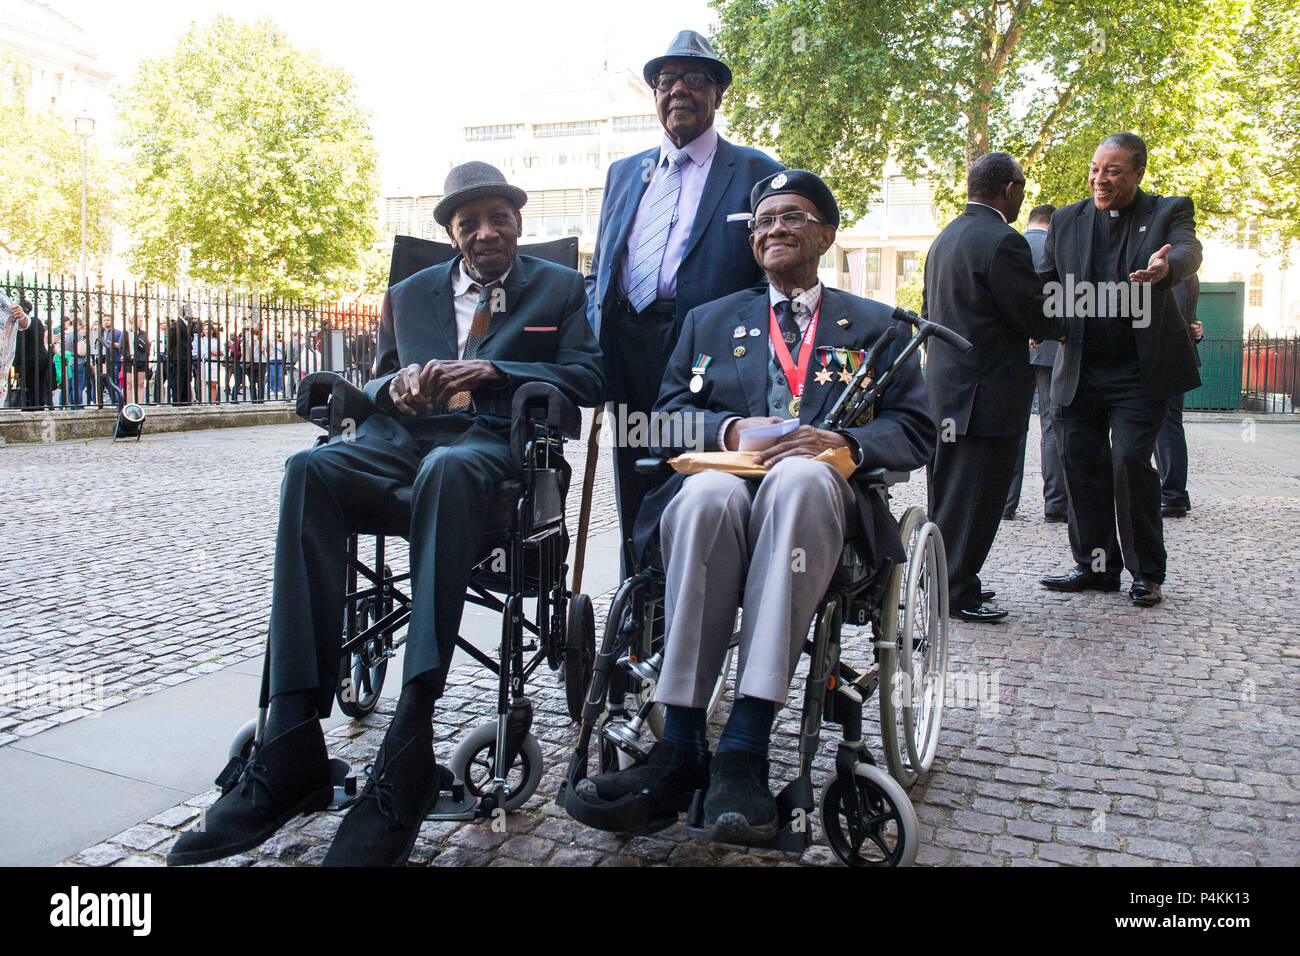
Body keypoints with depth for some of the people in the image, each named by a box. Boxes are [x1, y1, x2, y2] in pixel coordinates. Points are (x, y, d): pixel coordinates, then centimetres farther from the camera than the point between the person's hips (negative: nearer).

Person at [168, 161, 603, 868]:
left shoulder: (560, 289, 18)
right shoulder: (408, 295, 29)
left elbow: (587, 379, 4)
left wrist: (493, 371, -11)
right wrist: (397, 384, 0)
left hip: (492, 440, -3)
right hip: (403, 434, 4)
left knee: (445, 469, -41)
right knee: (310, 471, -30)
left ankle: (407, 752, -44)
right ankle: (292, 750, -33)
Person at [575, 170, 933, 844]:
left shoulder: (876, 326, 22)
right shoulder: (709, 321, 26)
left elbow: (914, 432, 9)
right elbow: (668, 414, 14)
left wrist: (843, 442, -12)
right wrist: (730, 429, -8)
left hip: (822, 495, -1)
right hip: (725, 484, 1)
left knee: (800, 476, -39)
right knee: (707, 493, -37)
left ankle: (744, 749, -43)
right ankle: (680, 750, -37)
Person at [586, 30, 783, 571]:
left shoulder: (756, 172, 8)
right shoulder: (623, 173, 23)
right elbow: (598, 272, 24)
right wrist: (596, 338, 8)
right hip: (628, 362, 5)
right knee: (637, 517, 9)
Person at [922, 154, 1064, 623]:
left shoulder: (945, 237, 13)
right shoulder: (1002, 241, -16)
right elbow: (1039, 320, -14)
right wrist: (1061, 323, 7)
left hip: (945, 387, 9)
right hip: (989, 394, -9)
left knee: (948, 492, 16)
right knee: (974, 496, -2)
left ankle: (943, 579, 25)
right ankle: (956, 591, 4)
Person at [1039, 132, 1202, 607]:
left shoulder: (1168, 212, 1)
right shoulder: (1066, 221, 10)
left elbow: (1188, 251, -20)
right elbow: (1044, 282, 9)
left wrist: (1165, 267, -44)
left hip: (1140, 371, -4)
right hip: (1079, 369, 4)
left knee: (1130, 461, -10)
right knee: (1081, 465, 5)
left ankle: (1146, 572, 6)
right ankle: (1095, 564, 20)